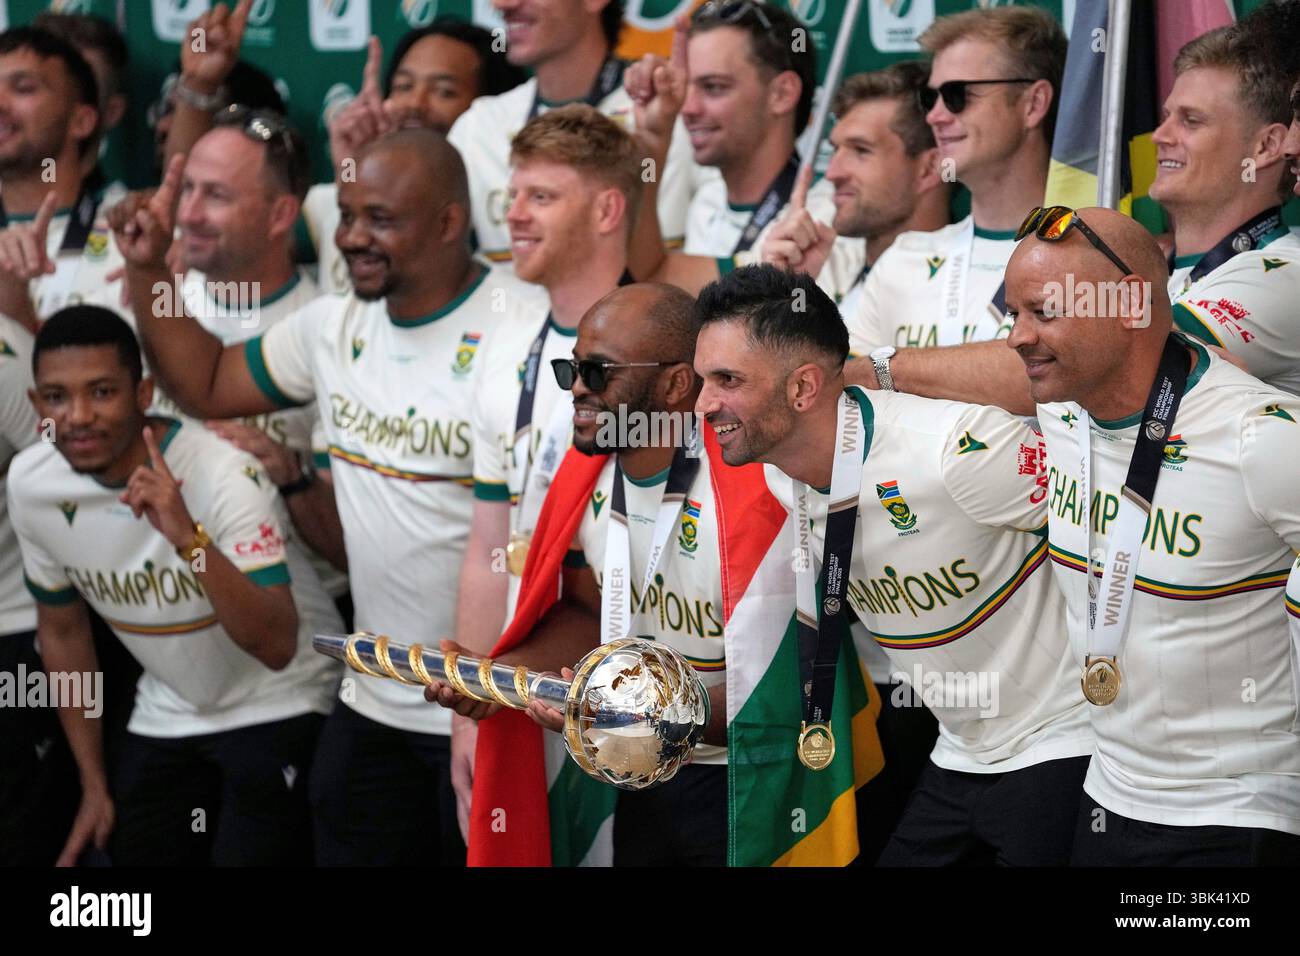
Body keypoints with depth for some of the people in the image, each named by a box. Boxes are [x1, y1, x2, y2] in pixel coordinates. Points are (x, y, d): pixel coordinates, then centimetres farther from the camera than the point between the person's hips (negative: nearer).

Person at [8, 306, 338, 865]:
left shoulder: (222, 474, -28)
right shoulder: (30, 484, -12)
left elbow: (277, 647, -34)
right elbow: (63, 630, 5)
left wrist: (190, 538, -46)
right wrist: (93, 783, 8)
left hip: (274, 709, -5)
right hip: (165, 720, 5)